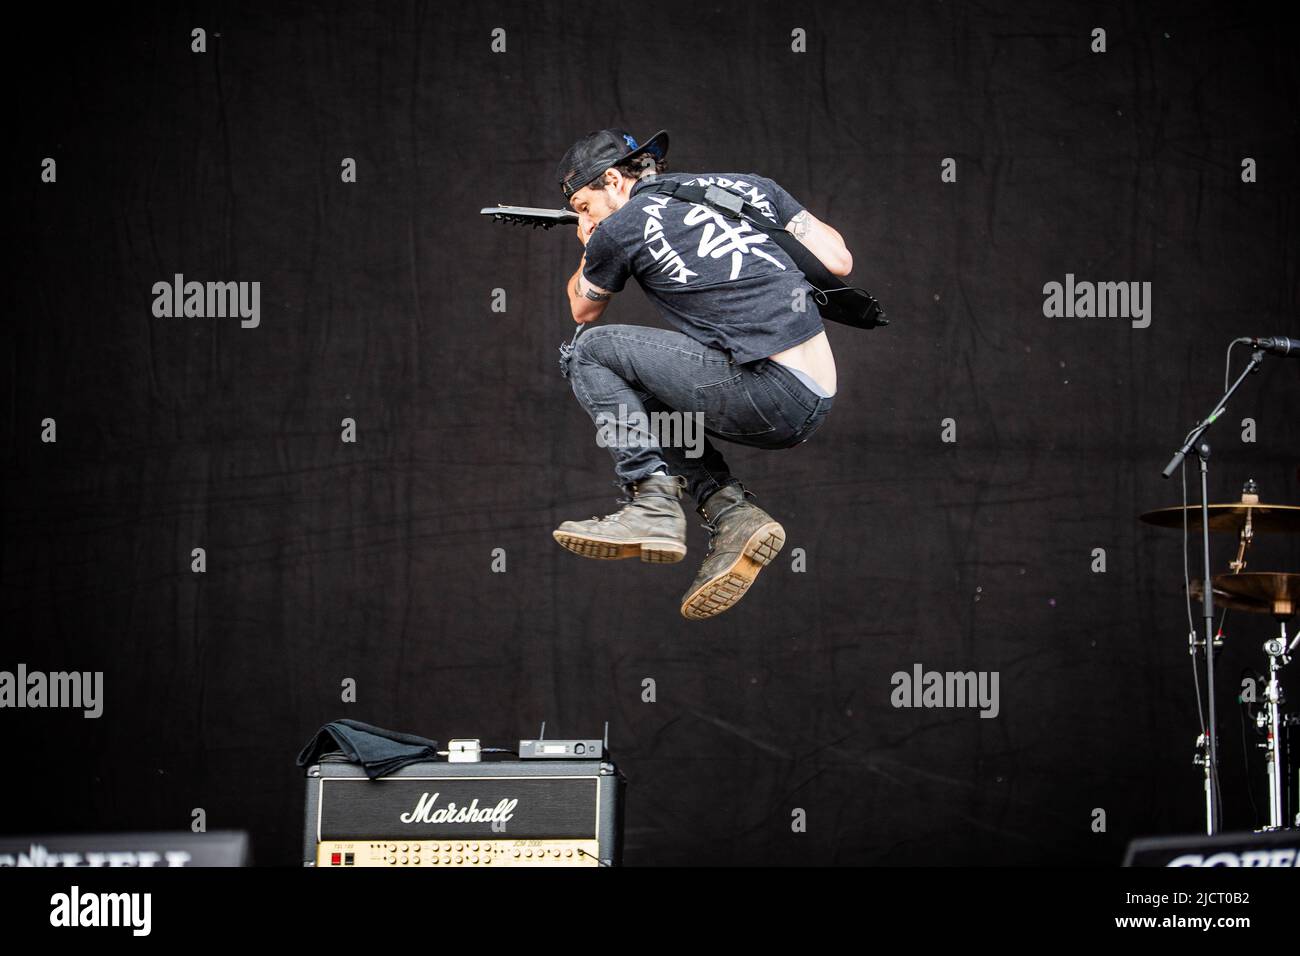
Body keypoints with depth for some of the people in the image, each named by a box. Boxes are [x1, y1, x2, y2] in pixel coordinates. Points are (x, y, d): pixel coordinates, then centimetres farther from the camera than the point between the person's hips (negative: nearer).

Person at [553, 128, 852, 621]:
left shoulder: (621, 228, 2)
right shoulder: (750, 186, 16)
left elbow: (582, 309, 23)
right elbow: (838, 261, 17)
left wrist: (588, 247, 42)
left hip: (764, 392, -7)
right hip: (818, 401, 7)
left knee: (590, 349, 5)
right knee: (646, 395, 26)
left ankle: (652, 504, -4)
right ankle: (733, 513, 9)